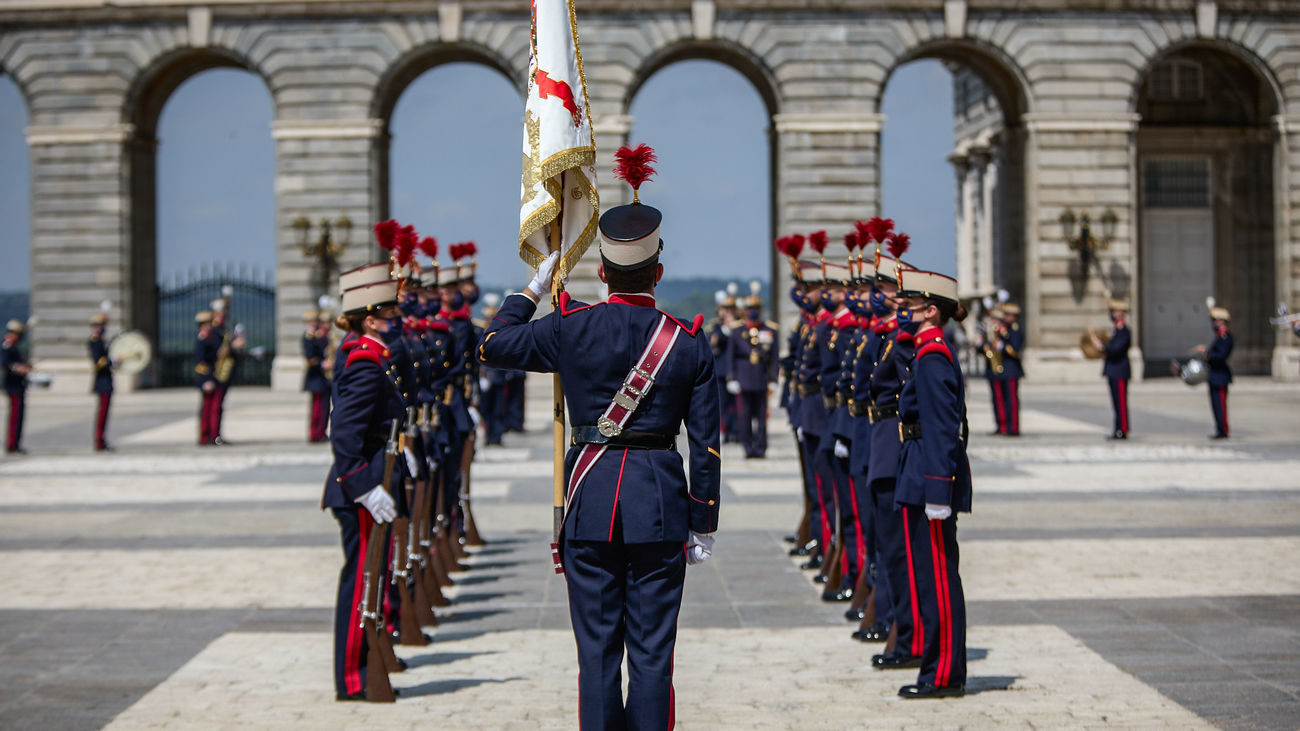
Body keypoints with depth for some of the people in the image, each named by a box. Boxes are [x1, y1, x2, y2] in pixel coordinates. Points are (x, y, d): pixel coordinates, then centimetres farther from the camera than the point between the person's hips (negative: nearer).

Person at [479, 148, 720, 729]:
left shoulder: (571, 329, -5)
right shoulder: (689, 343, -2)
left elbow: (493, 346, 12)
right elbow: (706, 444, 0)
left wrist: (534, 288, 23)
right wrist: (703, 527, 7)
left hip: (591, 504, 0)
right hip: (661, 506, 0)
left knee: (597, 648, 6)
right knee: (652, 650, 5)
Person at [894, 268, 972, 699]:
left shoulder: (932, 356, -15)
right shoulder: (936, 352, 15)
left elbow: (942, 429, -21)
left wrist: (937, 490, -23)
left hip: (929, 478, -10)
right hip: (928, 476, 10)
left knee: (936, 576, -5)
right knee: (933, 575, 13)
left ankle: (944, 675, 1)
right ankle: (940, 669, 19)